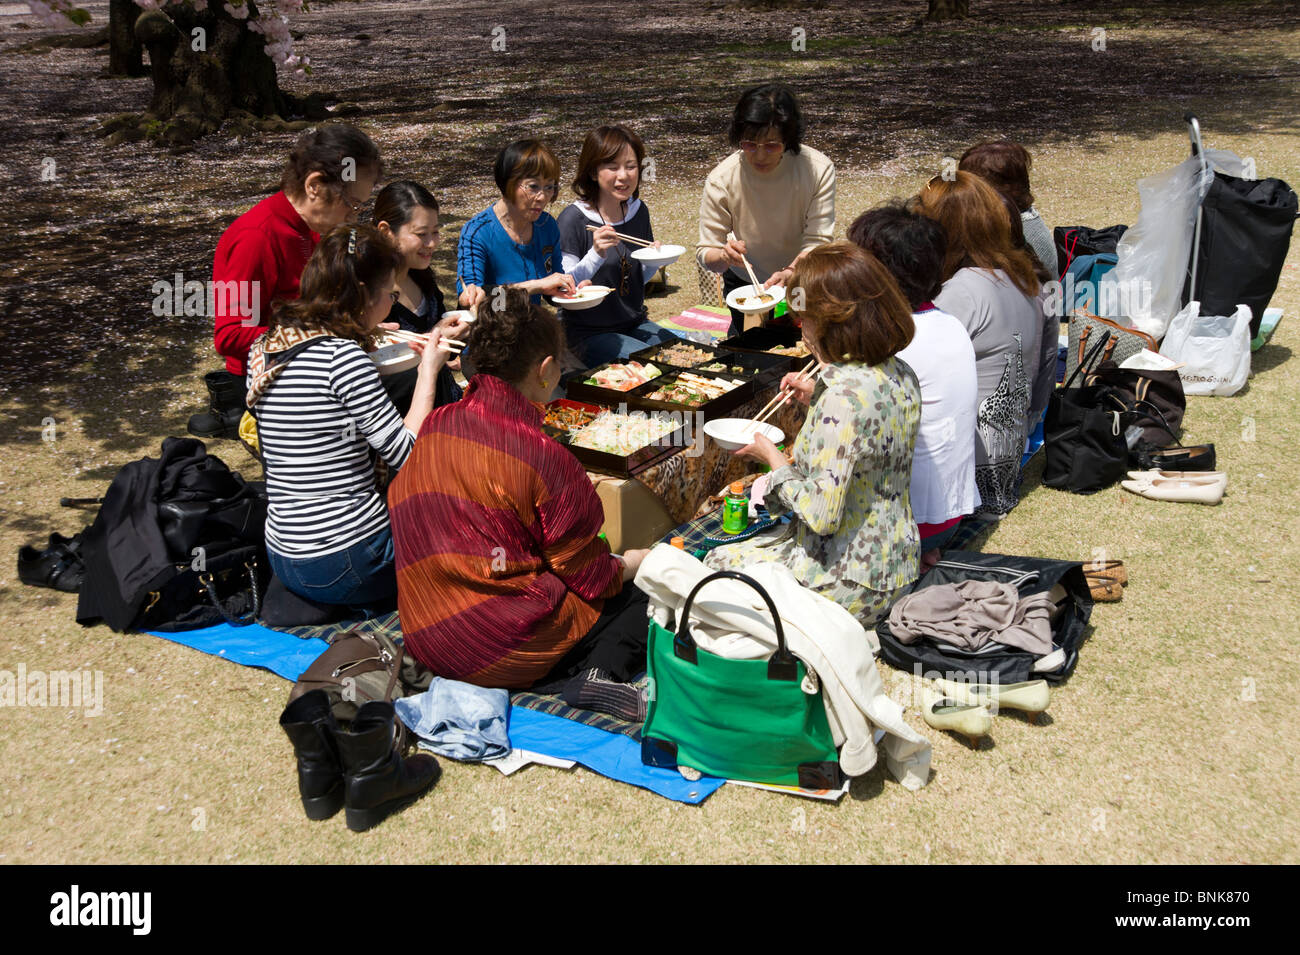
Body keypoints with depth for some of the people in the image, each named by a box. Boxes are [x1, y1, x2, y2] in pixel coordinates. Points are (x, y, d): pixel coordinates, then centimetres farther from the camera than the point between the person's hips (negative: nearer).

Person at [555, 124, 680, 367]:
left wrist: (654, 261, -5)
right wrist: (596, 254, -32)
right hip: (588, 335, -7)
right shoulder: (573, 219, -15)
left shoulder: (638, 211, 5)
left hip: (635, 324, 7)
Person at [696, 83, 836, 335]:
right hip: (744, 285, 0)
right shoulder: (721, 179, -20)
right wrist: (724, 256, -42)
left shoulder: (818, 169, -21)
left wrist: (791, 272, -44)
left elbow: (817, 241, -23)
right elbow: (705, 253, -17)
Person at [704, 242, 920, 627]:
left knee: (717, 562, 16)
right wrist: (816, 400, 10)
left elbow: (822, 514, -29)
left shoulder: (843, 396, -30)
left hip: (849, 586, -9)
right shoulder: (900, 375, -2)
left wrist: (772, 458, -13)